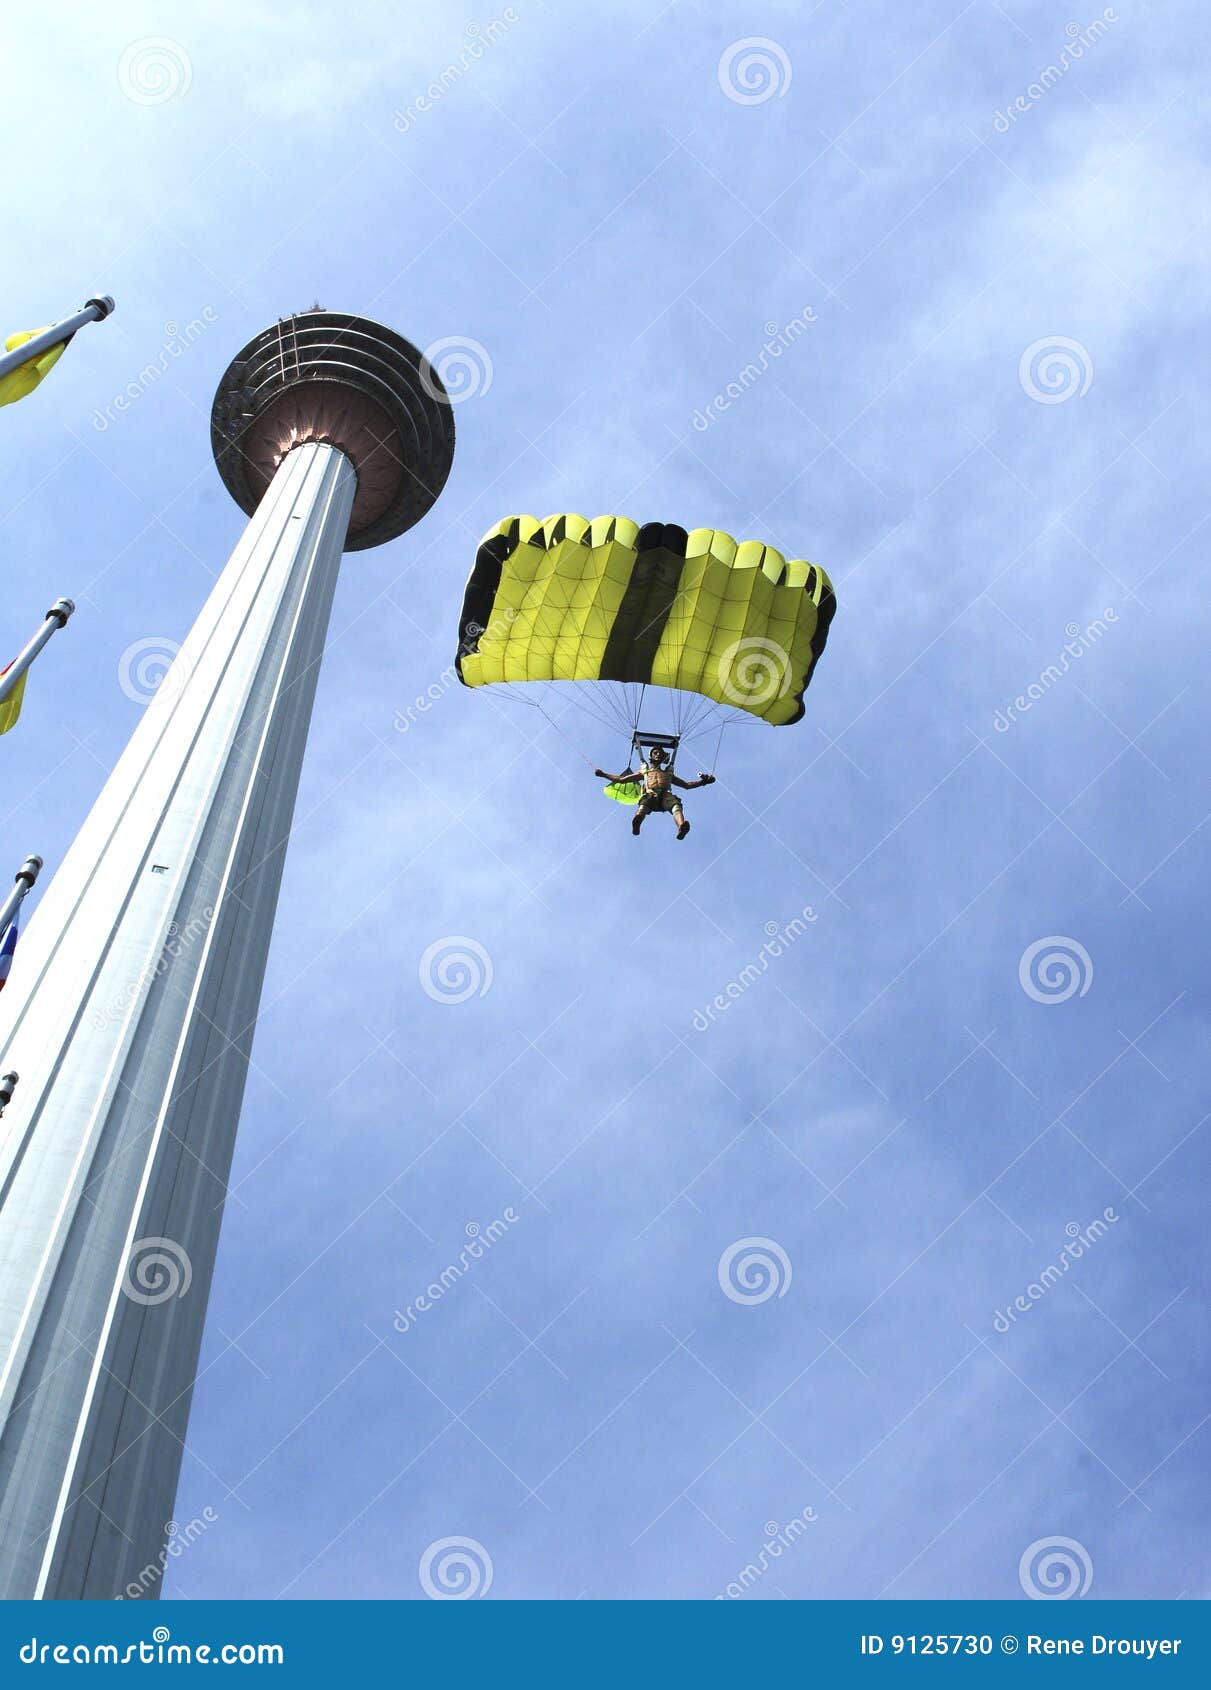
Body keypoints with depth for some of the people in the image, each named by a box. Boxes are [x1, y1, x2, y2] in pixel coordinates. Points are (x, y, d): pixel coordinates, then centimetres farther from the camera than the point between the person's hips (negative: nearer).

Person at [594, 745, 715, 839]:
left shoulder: (668, 773, 42)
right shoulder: (644, 771, 38)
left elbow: (687, 785, 40)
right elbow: (621, 779, 37)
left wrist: (703, 781, 27)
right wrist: (603, 775, 30)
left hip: (665, 795, 1)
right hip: (650, 795, -1)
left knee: (676, 804, -38)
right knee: (645, 802, -42)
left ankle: (681, 827, -70)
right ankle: (636, 822, -74)